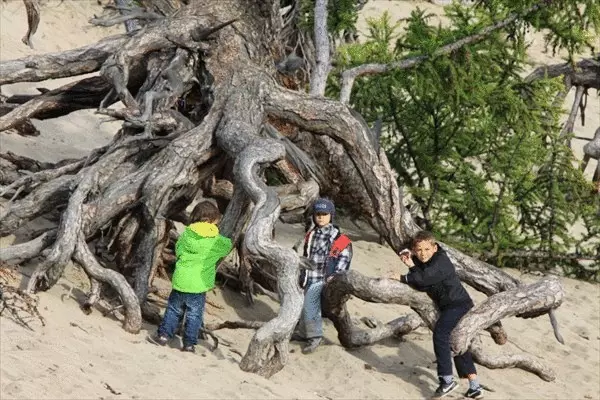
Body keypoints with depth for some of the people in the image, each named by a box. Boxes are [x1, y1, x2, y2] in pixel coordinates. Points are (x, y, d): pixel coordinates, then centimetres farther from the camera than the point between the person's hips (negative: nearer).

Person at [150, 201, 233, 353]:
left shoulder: (186, 235, -2)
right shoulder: (217, 241, -6)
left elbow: (177, 249, 10)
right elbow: (227, 246, 14)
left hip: (180, 281, 2)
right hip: (199, 284, -1)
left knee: (174, 309, 18)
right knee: (194, 315, 9)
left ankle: (164, 335, 18)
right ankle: (189, 343, 11)